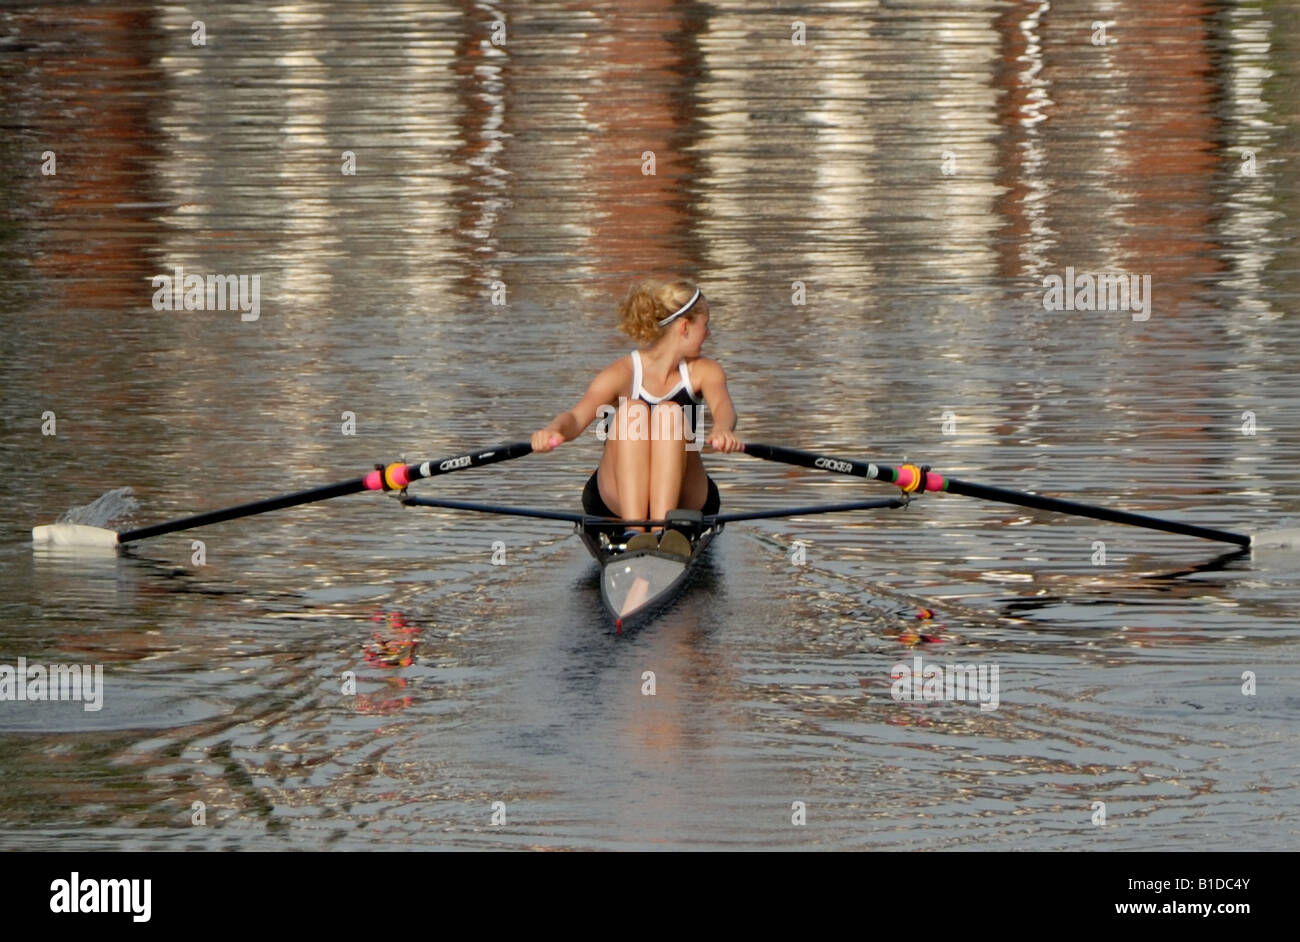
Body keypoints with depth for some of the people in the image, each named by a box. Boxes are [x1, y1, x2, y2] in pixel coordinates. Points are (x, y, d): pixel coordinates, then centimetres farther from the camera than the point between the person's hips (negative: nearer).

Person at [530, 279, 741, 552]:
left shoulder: (703, 371, 3)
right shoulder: (622, 373, -5)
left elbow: (722, 406, -19)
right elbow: (577, 417, -22)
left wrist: (723, 430, -45)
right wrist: (554, 430, -47)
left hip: (685, 498, 1)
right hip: (616, 502, -1)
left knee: (670, 413, -23)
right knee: (630, 411, -26)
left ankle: (661, 529, -44)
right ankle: (633, 532, -45)